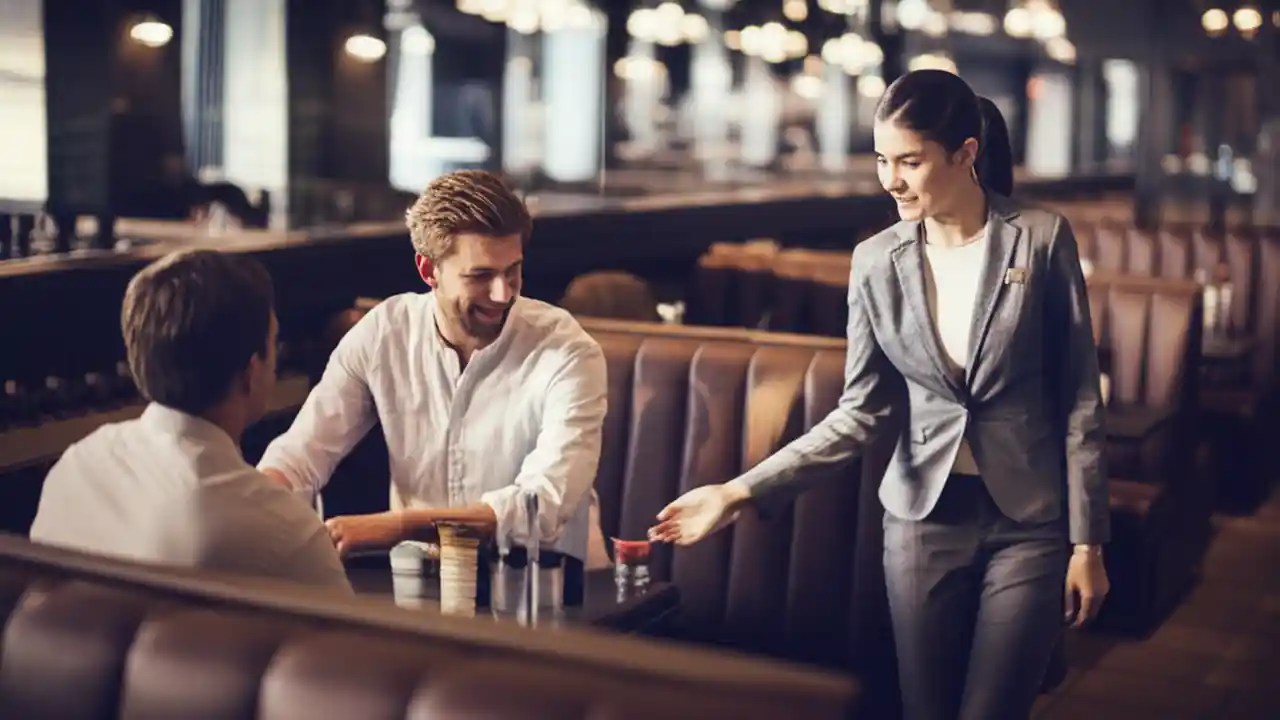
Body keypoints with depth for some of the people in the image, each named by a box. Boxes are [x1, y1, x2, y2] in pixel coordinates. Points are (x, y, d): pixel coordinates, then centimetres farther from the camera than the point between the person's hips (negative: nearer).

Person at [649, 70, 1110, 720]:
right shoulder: (877, 262, -1)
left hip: (1029, 522, -2)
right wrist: (742, 492, -12)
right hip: (924, 520, 2)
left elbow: (1080, 401, -4)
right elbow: (862, 413, -2)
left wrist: (1087, 542, -5)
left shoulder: (1041, 239, -7)